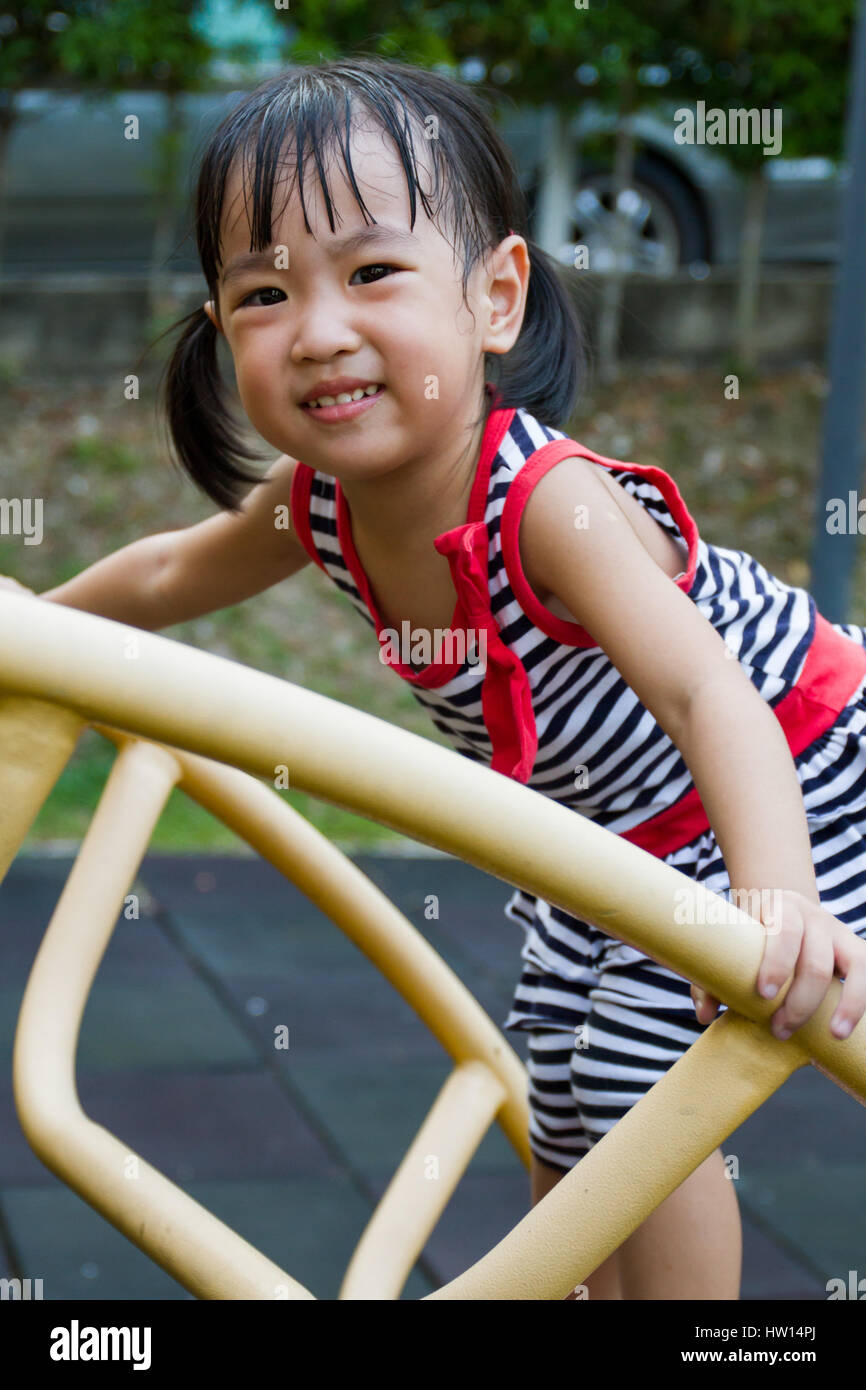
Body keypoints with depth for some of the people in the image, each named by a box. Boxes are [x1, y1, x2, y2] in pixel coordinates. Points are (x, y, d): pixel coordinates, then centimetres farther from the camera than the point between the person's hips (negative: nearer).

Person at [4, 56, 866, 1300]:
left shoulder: (552, 503, -38)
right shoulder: (316, 505, -15)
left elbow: (708, 696, -50)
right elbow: (171, 574, 7)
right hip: (611, 832, 8)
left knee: (636, 1089, -12)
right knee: (562, 1073, 16)